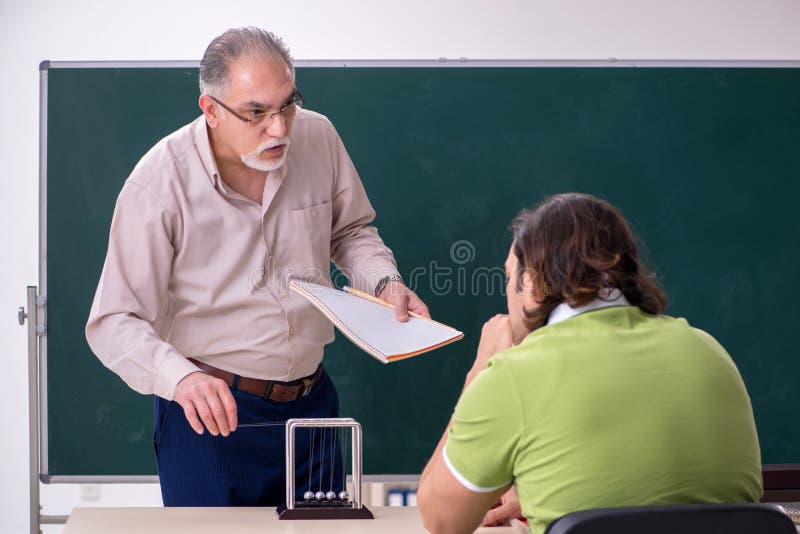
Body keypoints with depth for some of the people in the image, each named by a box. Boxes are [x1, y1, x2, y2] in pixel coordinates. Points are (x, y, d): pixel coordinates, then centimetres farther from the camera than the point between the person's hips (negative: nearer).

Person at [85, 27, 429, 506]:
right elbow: (115, 323, -19)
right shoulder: (161, 181, -18)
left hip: (311, 400, 5)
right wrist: (182, 378, -37)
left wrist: (385, 281, -6)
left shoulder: (318, 137, -6)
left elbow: (350, 230, 14)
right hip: (211, 412, -4)